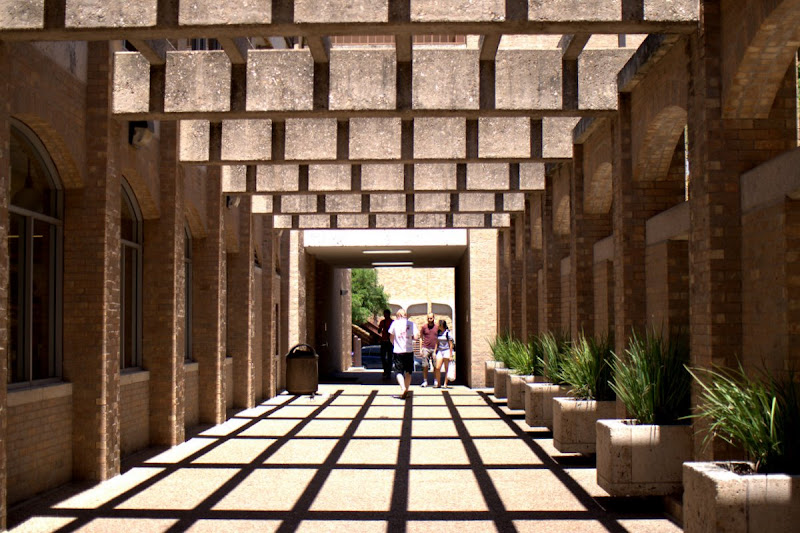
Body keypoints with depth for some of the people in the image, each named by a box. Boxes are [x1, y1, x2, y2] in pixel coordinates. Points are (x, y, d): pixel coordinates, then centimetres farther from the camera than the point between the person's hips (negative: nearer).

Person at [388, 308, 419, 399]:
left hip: (398, 351, -1)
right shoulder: (411, 324, 1)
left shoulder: (395, 323, 2)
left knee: (399, 372, 1)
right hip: (409, 350, 1)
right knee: (408, 372, 14)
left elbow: (391, 337, 7)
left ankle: (403, 388, -22)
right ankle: (406, 391, 15)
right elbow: (416, 337, -7)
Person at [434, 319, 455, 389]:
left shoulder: (448, 333, -8)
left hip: (446, 351, -5)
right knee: (437, 368, -4)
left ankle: (445, 384, 5)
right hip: (440, 351, 5)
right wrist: (435, 351, 12)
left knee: (446, 369, 1)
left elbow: (451, 345, -7)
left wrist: (450, 355, -9)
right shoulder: (438, 332, 9)